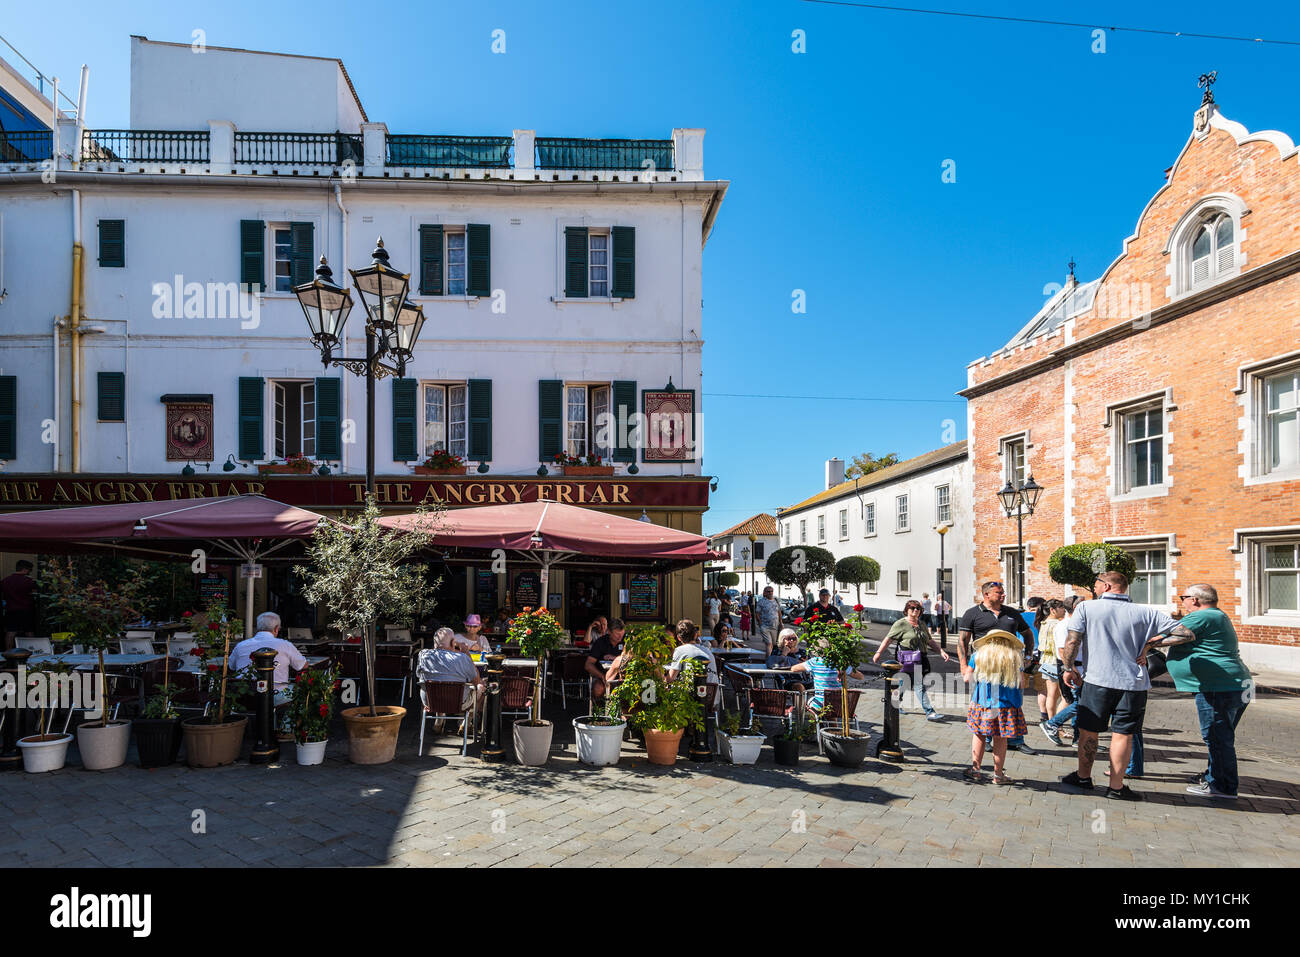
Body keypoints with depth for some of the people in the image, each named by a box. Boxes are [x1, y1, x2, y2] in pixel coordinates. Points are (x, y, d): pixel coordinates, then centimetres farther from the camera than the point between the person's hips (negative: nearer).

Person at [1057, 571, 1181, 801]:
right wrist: (1149, 645, 5)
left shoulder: (1086, 608, -3)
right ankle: (1116, 786, 11)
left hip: (1097, 680, -1)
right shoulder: (1146, 613, 1)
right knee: (1122, 734, 7)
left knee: (1088, 731, 13)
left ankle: (1083, 777, 25)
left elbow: (1072, 640, -8)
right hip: (1133, 683, 1)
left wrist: (1068, 668, 5)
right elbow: (1184, 633, 0)